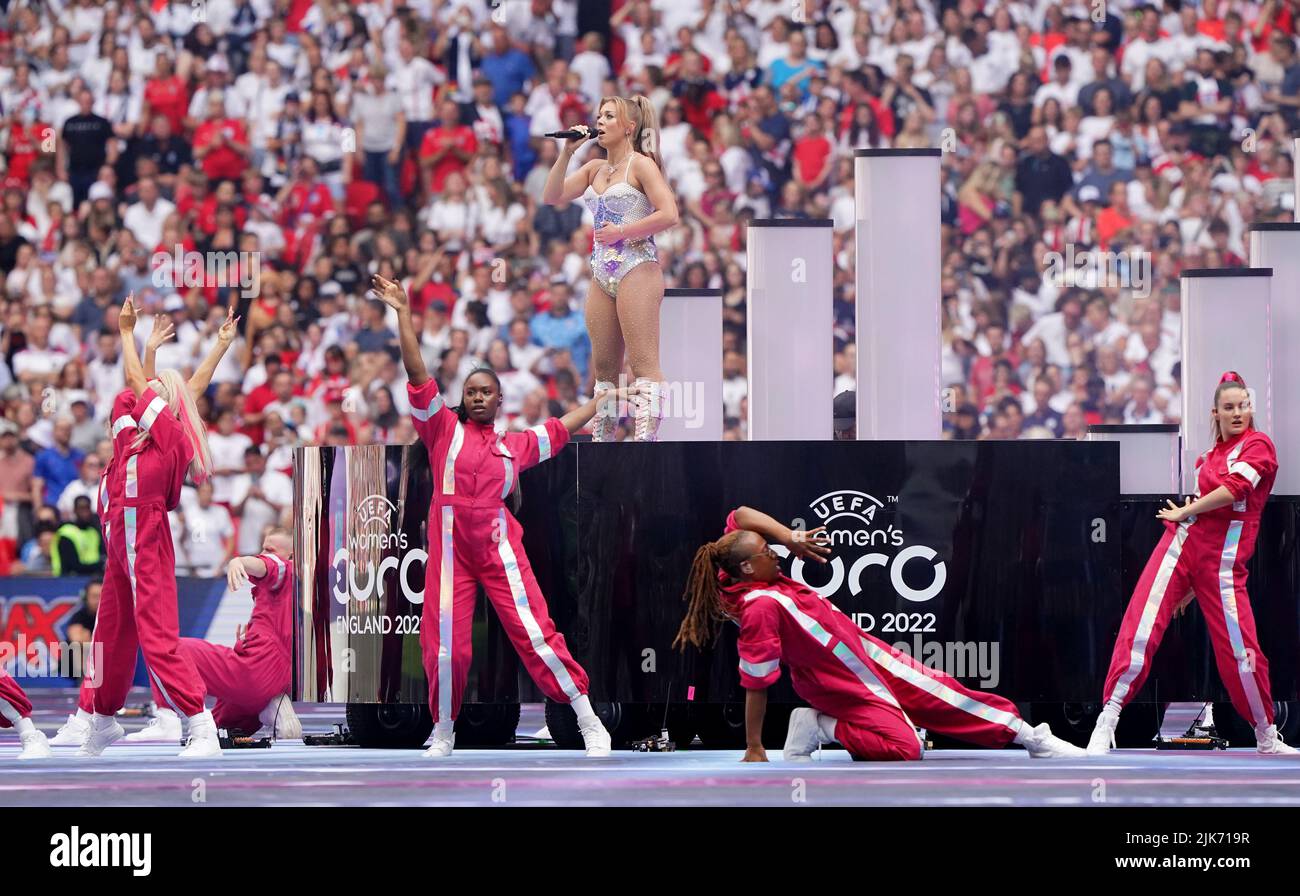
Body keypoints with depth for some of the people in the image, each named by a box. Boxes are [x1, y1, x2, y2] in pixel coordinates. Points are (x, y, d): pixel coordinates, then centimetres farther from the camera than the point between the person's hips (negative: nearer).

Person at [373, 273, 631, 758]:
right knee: (446, 644, -4)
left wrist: (603, 398, 37)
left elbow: (562, 427, 31)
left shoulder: (516, 446, 16)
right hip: (450, 546, -1)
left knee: (535, 631, -7)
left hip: (499, 546, 1)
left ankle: (590, 725, -4)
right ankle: (443, 733, 14)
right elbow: (417, 375, 2)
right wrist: (404, 315, -5)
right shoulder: (444, 428, 9)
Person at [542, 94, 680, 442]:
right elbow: (551, 197, 11)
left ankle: (645, 444, -16)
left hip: (636, 270, -8)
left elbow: (668, 214, -14)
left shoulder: (641, 165, -4)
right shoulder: (594, 168, 17)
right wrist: (566, 152, 4)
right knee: (604, 367, 8)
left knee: (644, 364, -10)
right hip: (602, 275, 8)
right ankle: (601, 443, 11)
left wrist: (621, 232, -13)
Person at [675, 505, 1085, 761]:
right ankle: (819, 727, -2)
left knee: (938, 693, 7)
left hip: (865, 653, 9)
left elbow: (741, 516, 4)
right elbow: (755, 684, -27)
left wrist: (789, 537, -8)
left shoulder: (748, 574, -7)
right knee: (903, 747, -23)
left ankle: (1032, 738, 15)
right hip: (845, 689, -9)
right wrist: (754, 750, -23)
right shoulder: (761, 607, -31)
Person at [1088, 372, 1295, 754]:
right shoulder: (1209, 456, 20)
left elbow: (1234, 489, -16)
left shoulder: (1258, 445, 0)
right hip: (1181, 542, 5)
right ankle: (1105, 725, -13)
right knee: (1140, 629, -11)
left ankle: (1267, 737, 15)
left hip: (1222, 557, -5)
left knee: (1239, 650, -5)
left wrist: (1183, 513, -6)